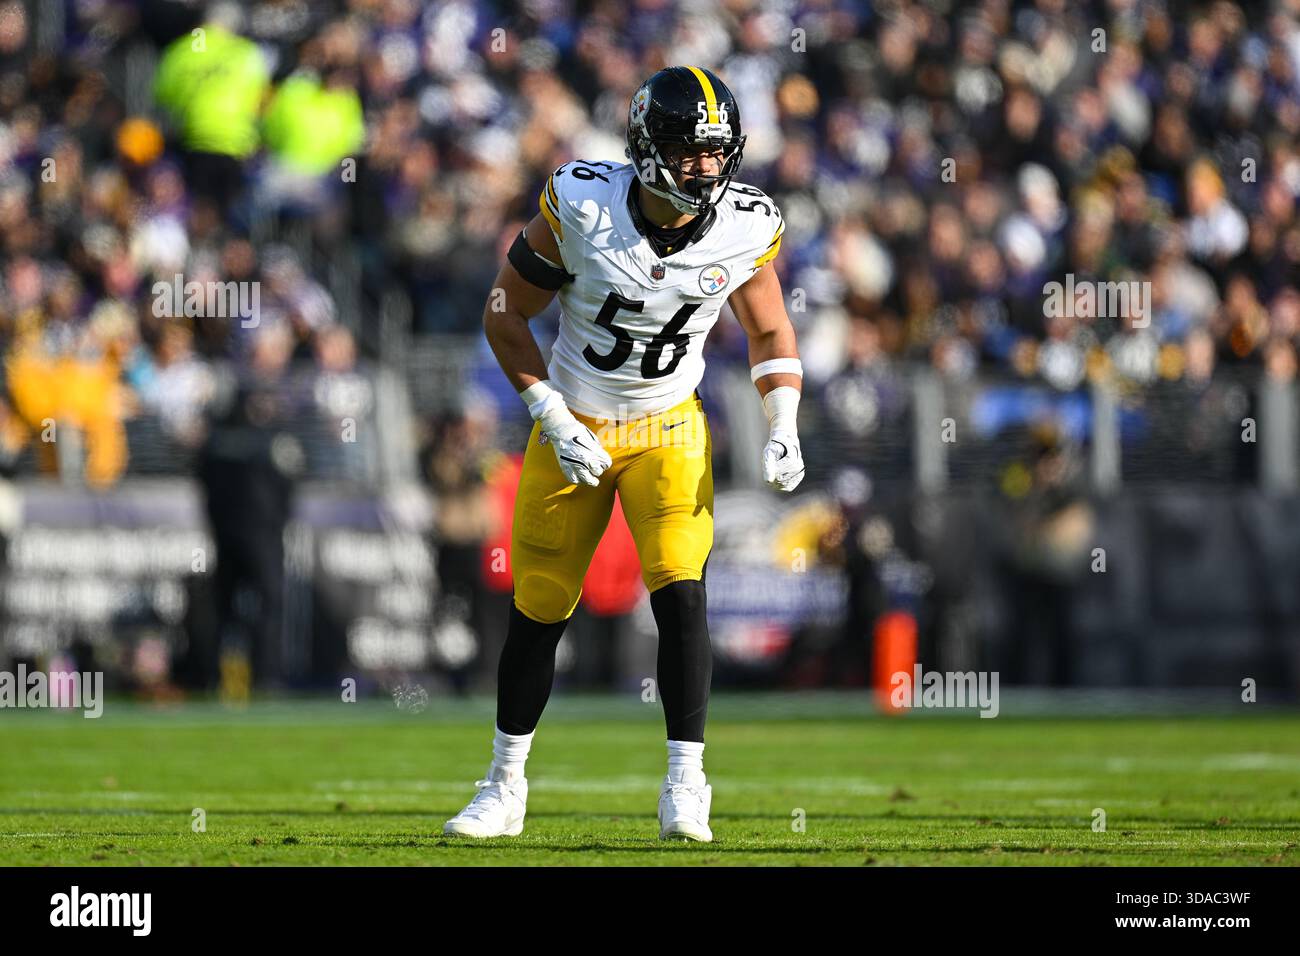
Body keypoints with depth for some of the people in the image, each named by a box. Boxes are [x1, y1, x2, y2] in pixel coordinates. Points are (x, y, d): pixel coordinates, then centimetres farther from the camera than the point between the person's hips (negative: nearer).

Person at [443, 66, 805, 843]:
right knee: (538, 612, 6)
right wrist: (555, 421, -15)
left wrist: (785, 429, -11)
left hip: (669, 430, 1)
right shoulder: (582, 206, -22)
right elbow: (507, 313, -9)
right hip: (574, 427, -1)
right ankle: (505, 787, 24)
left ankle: (686, 787, -10)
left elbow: (771, 333, 5)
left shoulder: (743, 229, -14)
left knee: (681, 596, -18)